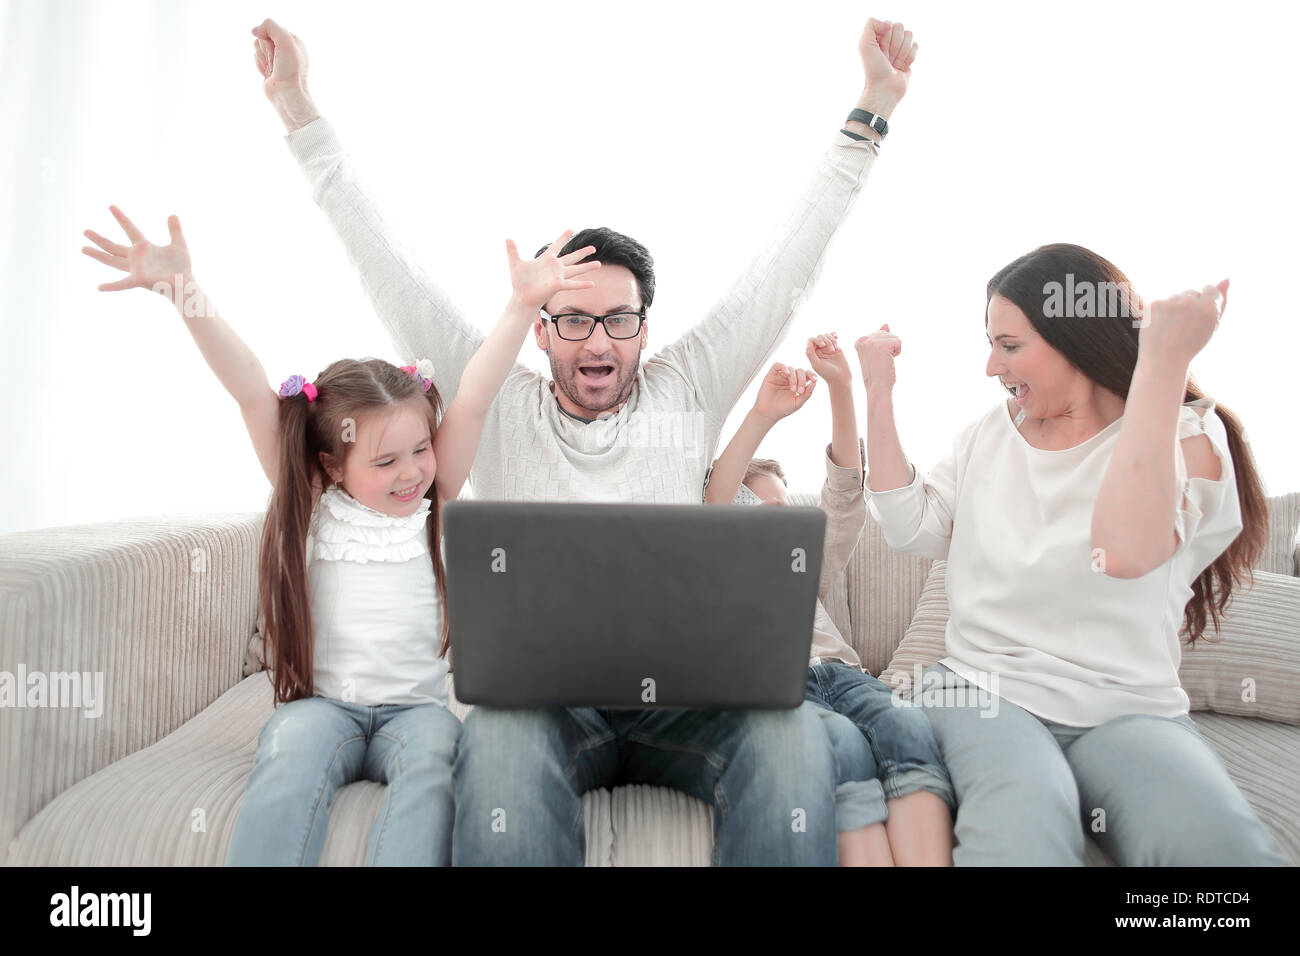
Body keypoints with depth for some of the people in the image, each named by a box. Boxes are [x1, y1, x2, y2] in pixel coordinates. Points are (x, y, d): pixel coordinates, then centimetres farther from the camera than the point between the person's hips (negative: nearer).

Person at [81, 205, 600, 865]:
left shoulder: (434, 502, 2)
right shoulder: (312, 505, 0)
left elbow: (471, 403, -10)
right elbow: (253, 394, -9)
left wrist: (522, 305, -18)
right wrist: (184, 292, -16)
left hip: (414, 706, 1)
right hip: (321, 704, 0)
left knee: (432, 756, -31)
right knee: (295, 752, -32)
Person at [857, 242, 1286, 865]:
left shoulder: (1183, 435, -1)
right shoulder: (990, 432, 15)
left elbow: (1123, 551, -23)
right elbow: (910, 530, 5)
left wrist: (1163, 362, -23)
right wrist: (879, 393, 4)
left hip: (1129, 708, -1)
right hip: (985, 691, 1)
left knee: (1225, 846, -31)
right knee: (1022, 834, -34)